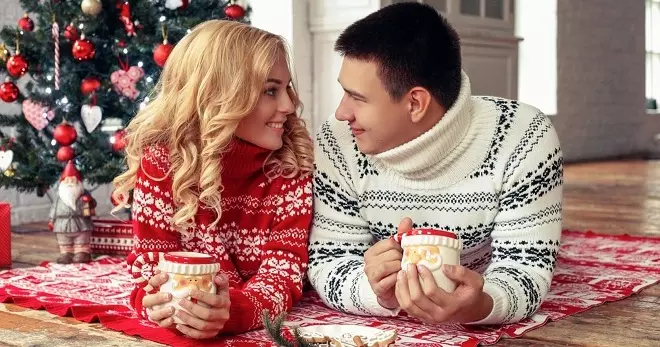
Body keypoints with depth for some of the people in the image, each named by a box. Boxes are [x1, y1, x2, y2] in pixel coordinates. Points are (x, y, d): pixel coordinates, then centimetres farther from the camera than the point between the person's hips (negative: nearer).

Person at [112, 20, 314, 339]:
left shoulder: (293, 163, -17)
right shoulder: (161, 159, -19)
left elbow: (284, 265, -25)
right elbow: (153, 256, -17)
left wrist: (233, 311, -48)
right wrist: (160, 301, -44)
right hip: (183, 327, -1)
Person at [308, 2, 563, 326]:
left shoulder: (525, 137, -26)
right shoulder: (339, 142, -20)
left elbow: (526, 267, -25)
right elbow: (328, 260, -15)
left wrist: (477, 306, -48)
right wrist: (379, 293, -39)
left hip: (491, 325, 0)